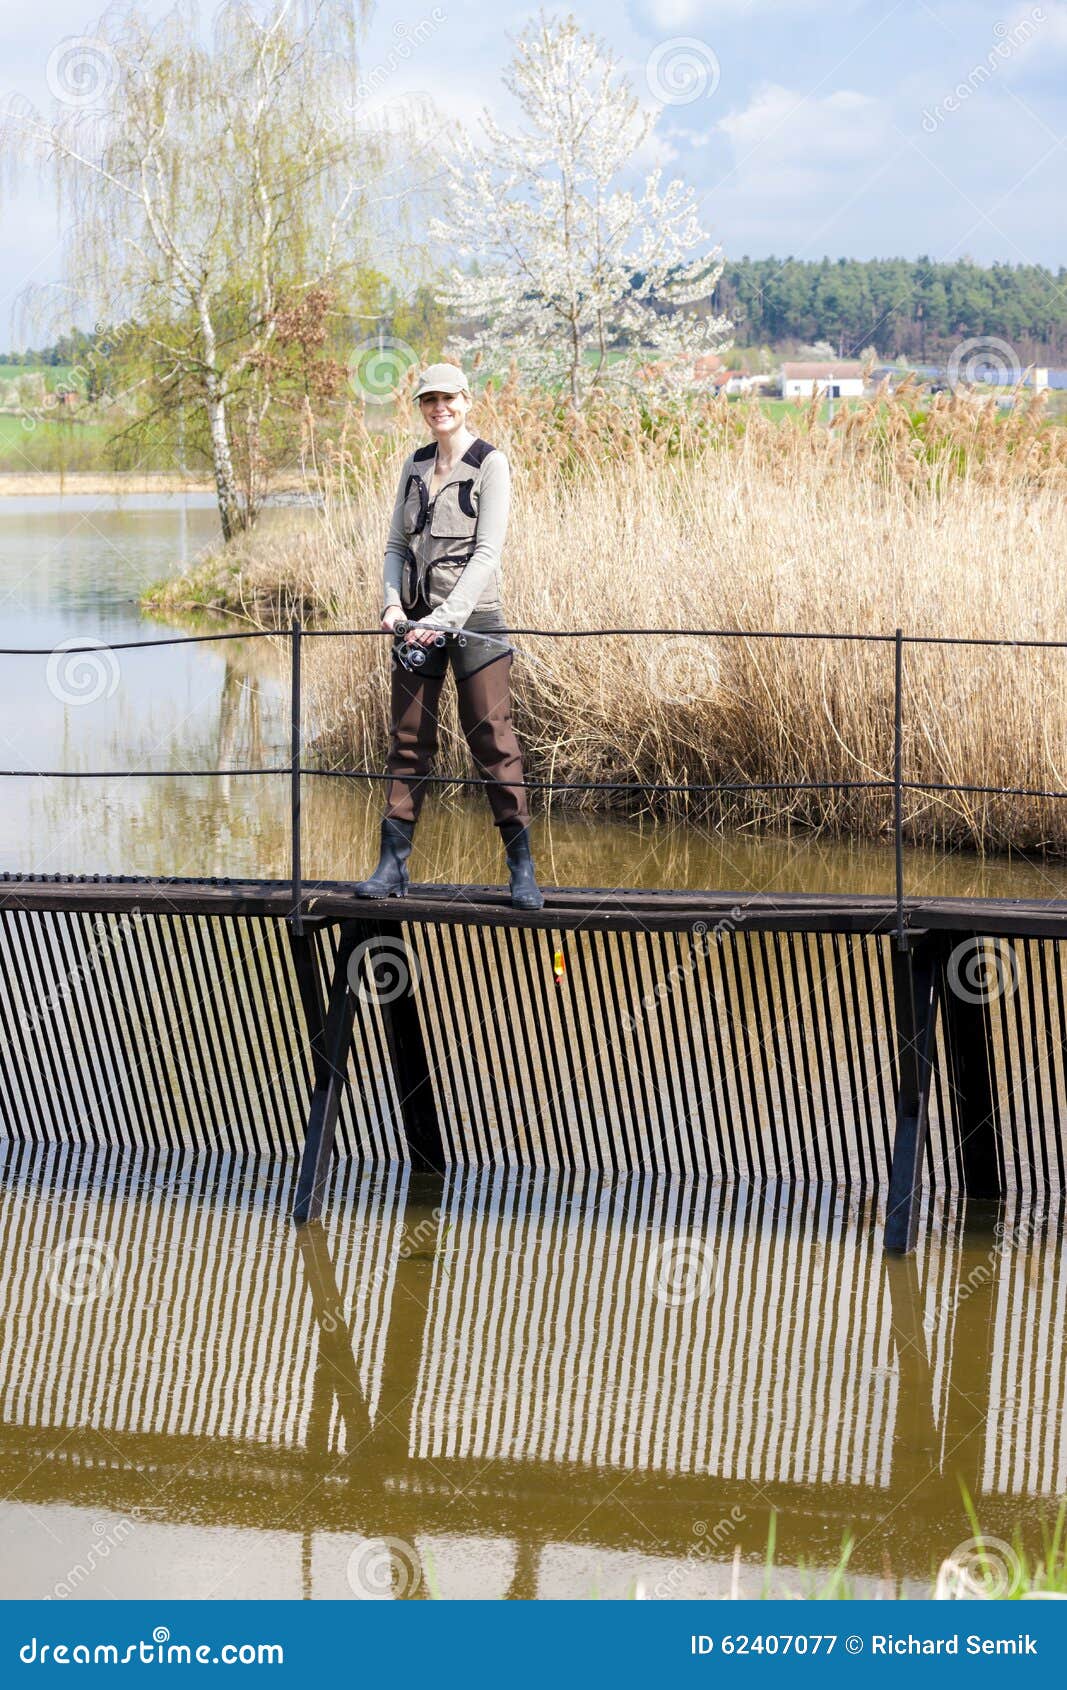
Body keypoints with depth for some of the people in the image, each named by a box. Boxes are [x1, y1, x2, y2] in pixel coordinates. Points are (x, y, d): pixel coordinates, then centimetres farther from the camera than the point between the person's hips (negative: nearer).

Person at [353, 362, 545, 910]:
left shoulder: (489, 464, -4)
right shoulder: (415, 466, 13)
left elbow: (487, 552, -11)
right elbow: (396, 544, 14)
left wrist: (447, 617, -19)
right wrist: (392, 604, -4)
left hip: (473, 617, -5)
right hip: (417, 619, 5)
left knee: (492, 740, -6)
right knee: (408, 740, 3)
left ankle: (522, 868, -2)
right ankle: (393, 865, 5)